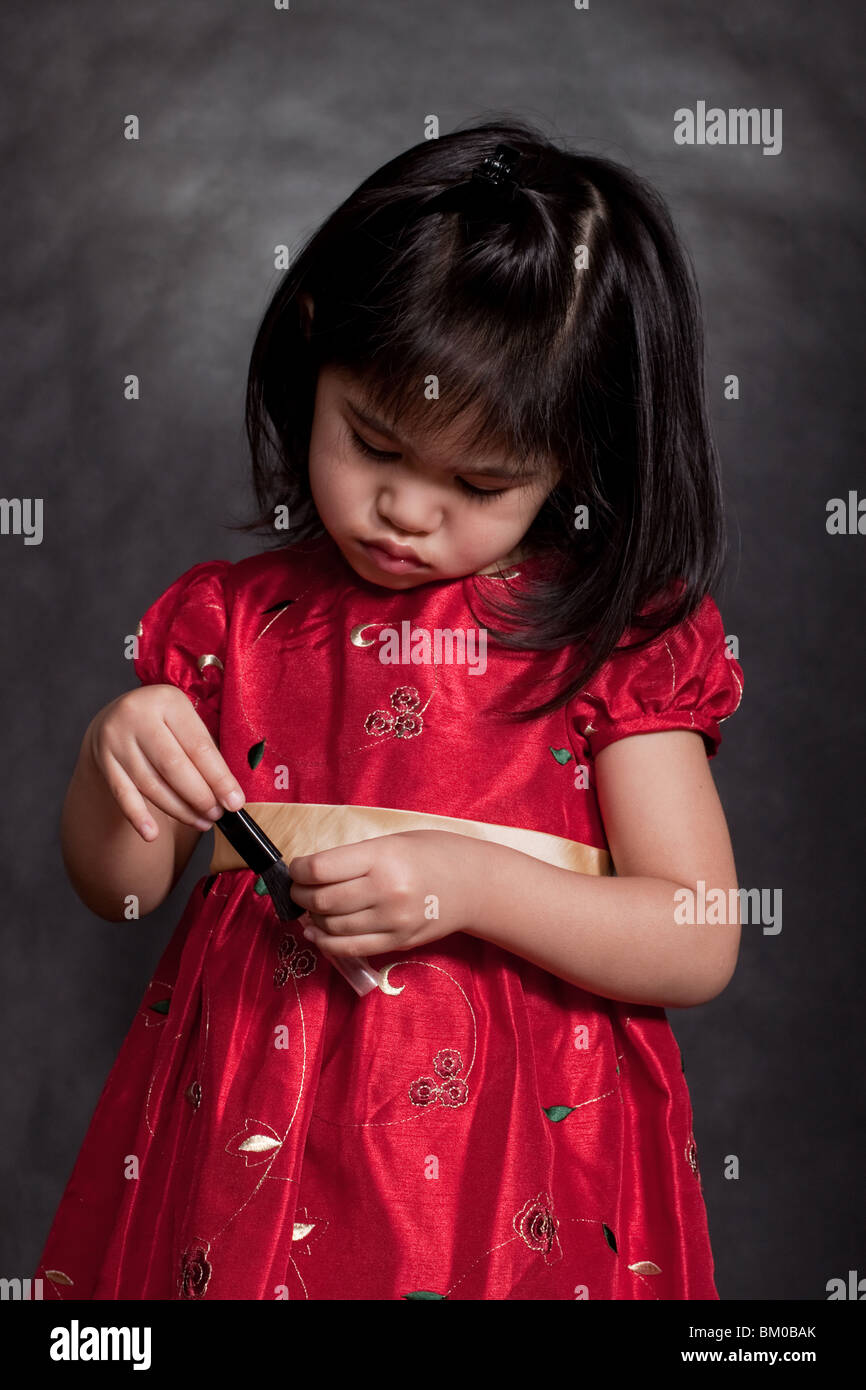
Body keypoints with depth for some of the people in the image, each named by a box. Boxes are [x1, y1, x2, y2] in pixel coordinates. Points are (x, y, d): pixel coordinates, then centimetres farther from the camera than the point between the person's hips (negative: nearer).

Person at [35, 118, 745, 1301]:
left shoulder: (616, 637, -6)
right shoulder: (232, 619, 2)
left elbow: (699, 946, -8)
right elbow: (122, 891, 9)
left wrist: (473, 884, -22)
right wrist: (111, 763, -13)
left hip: (511, 1159, -2)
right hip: (245, 1140, 3)